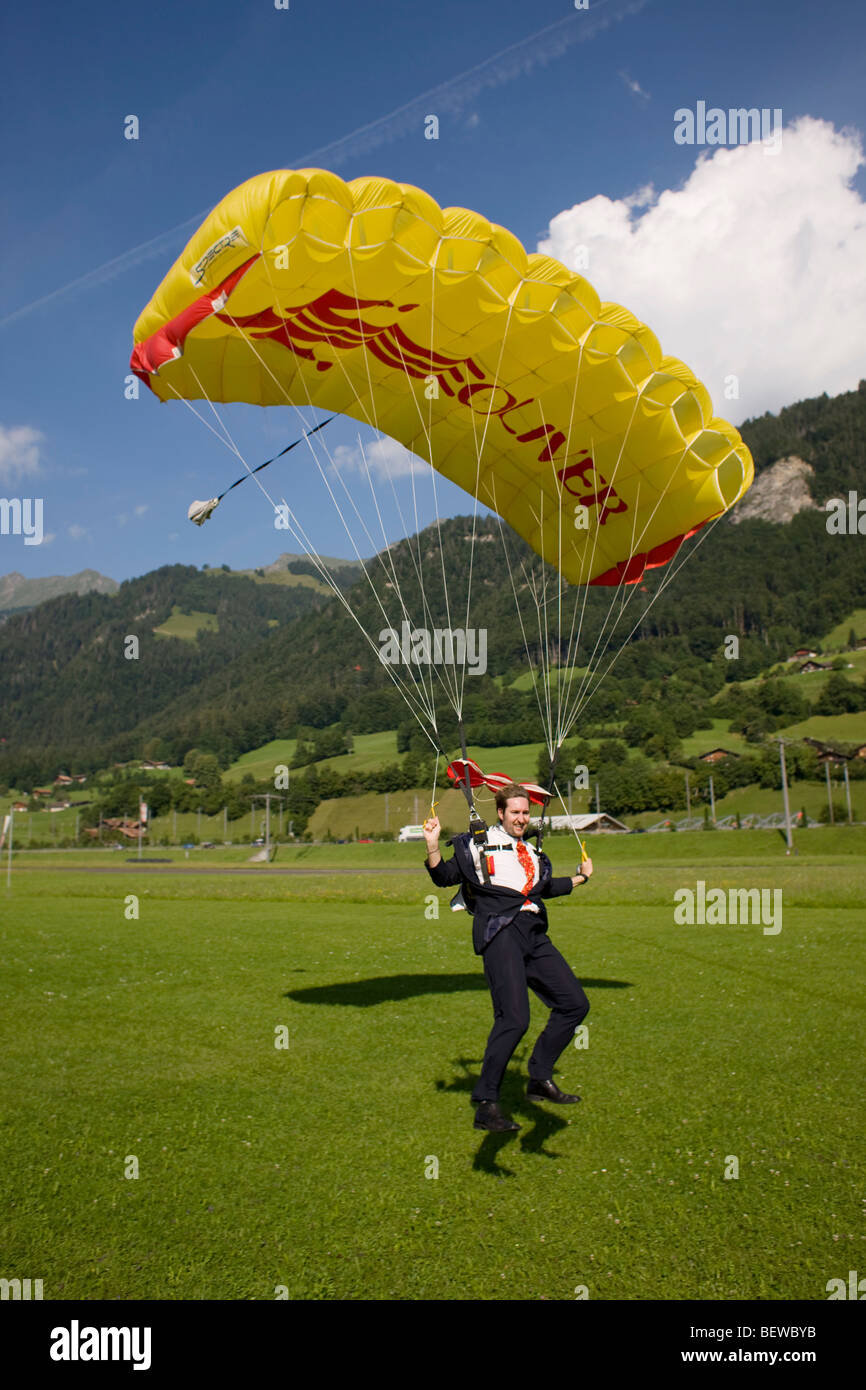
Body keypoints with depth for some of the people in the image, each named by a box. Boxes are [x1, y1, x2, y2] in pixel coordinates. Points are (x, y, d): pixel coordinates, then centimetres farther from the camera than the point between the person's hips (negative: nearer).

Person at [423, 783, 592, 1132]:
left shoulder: (531, 851, 24)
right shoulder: (479, 844, 4)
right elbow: (444, 877, -2)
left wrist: (580, 877, 48)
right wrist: (433, 845, -17)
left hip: (534, 936, 8)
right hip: (499, 933, -8)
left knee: (575, 1004, 4)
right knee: (513, 1018, -18)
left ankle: (540, 1079, 17)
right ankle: (485, 1105, -9)